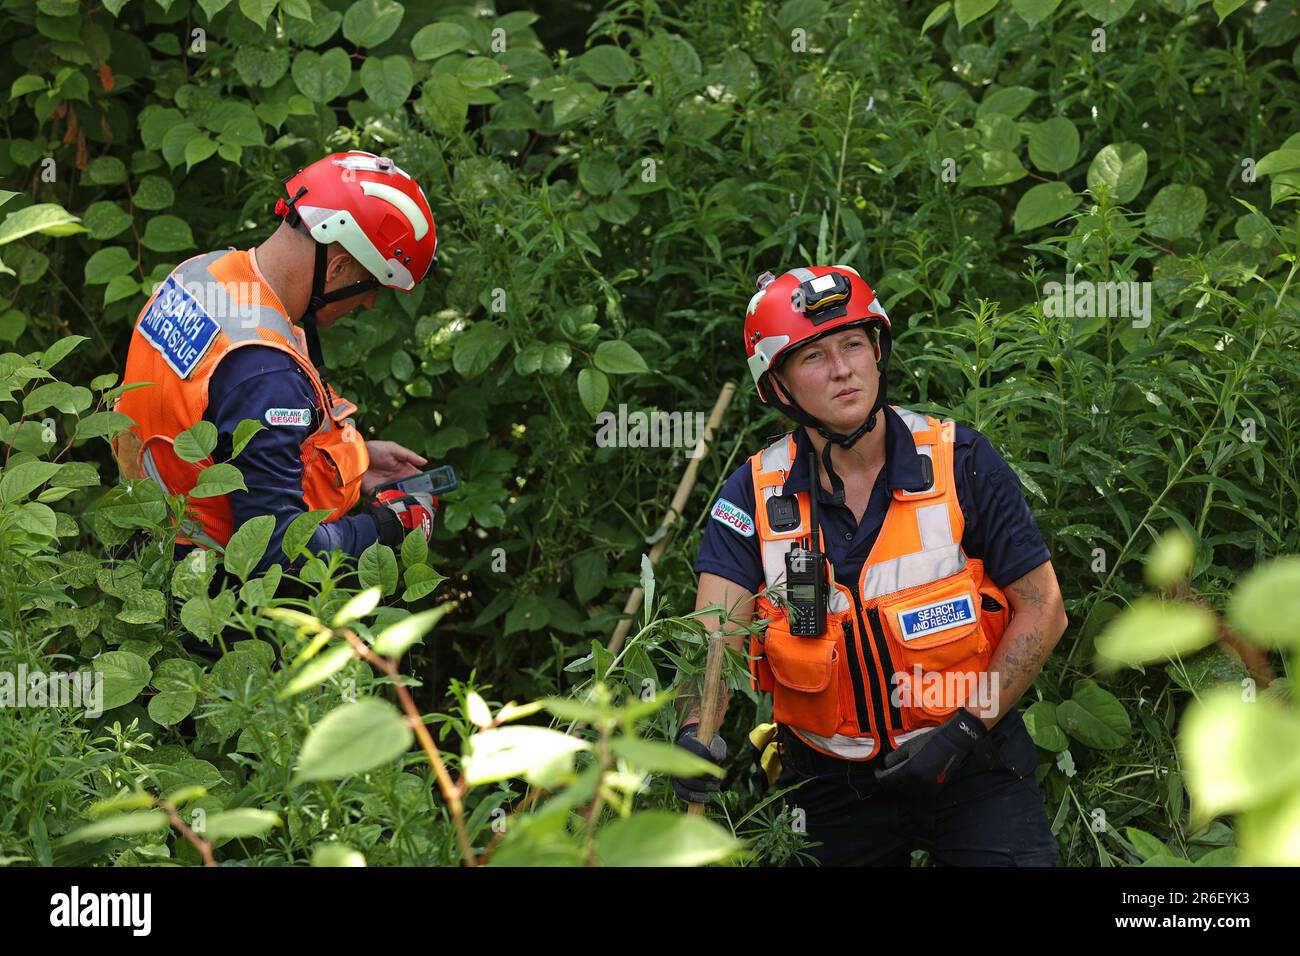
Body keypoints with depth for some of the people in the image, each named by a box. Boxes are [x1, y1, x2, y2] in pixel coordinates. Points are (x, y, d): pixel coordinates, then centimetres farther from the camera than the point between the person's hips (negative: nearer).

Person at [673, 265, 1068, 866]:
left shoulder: (961, 462, -10)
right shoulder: (756, 495, -7)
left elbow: (1042, 610, -6)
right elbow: (716, 635, -18)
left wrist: (965, 731, -14)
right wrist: (697, 730, -39)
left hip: (969, 756, -1)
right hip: (834, 782, 1)